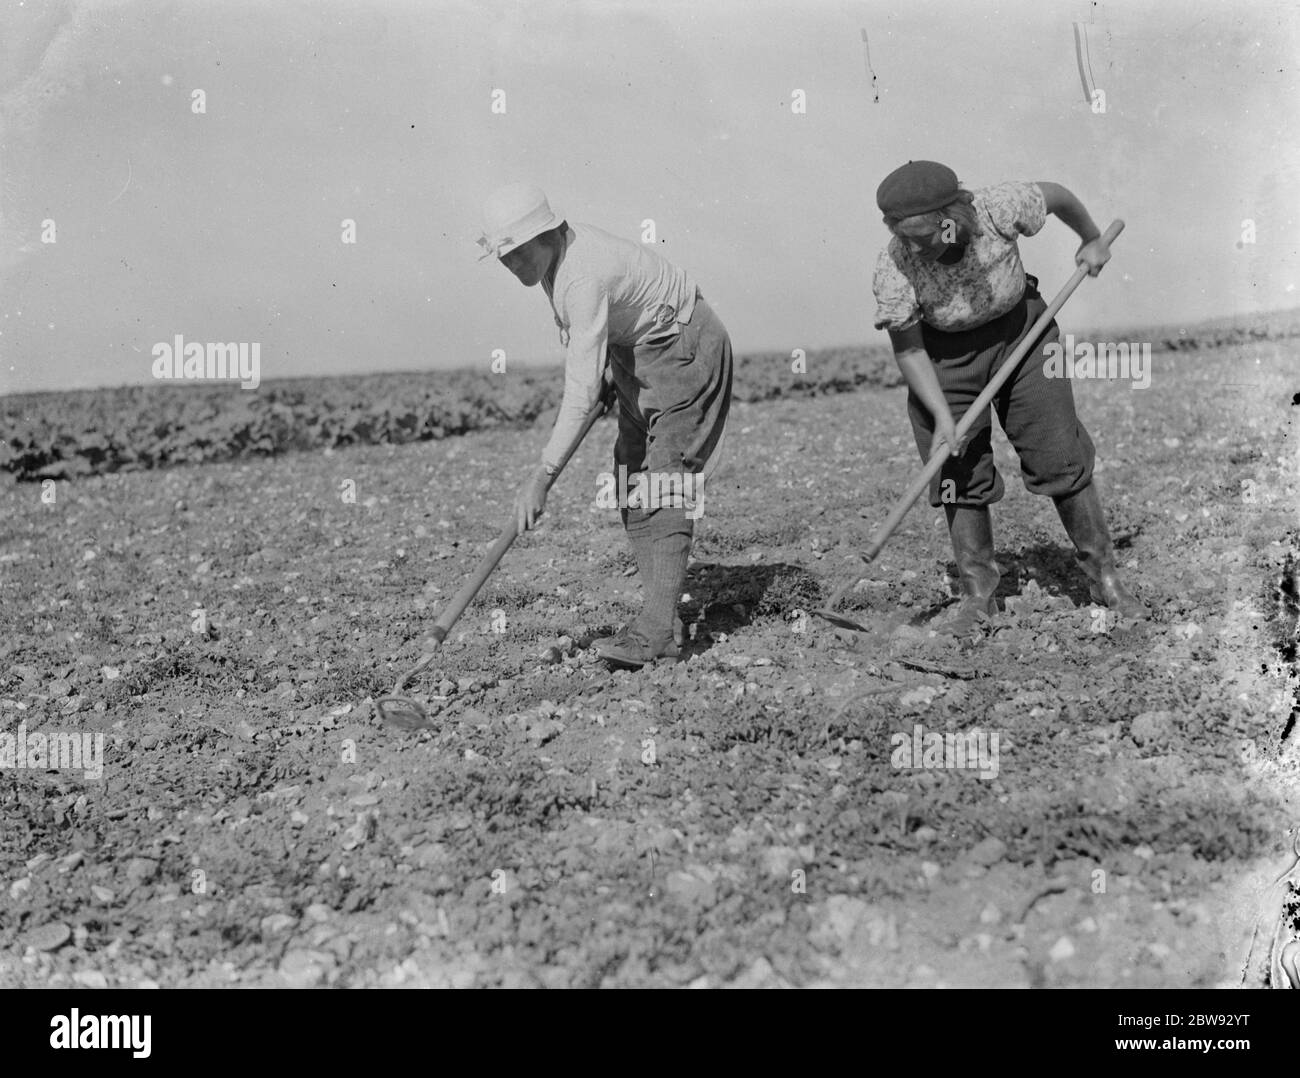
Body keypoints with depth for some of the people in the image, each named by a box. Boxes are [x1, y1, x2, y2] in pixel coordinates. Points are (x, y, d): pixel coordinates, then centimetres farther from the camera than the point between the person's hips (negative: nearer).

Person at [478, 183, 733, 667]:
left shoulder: (582, 277, -34)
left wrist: (541, 475, -37)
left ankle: (654, 630, -20)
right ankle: (664, 626, 3)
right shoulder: (551, 249, -6)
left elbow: (583, 389, -38)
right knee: (631, 480, 3)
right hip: (637, 348, 10)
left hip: (684, 347, -10)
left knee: (664, 481, -17)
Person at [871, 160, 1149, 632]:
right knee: (960, 472, -3)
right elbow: (908, 350, -17)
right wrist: (942, 417, -24)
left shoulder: (998, 209, -28)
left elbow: (1057, 195, -6)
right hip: (945, 354, 0)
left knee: (1061, 458, 0)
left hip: (1021, 331, 0)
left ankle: (1104, 578, 12)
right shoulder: (893, 270, -27)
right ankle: (978, 589, 12)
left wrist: (1092, 240, 11)